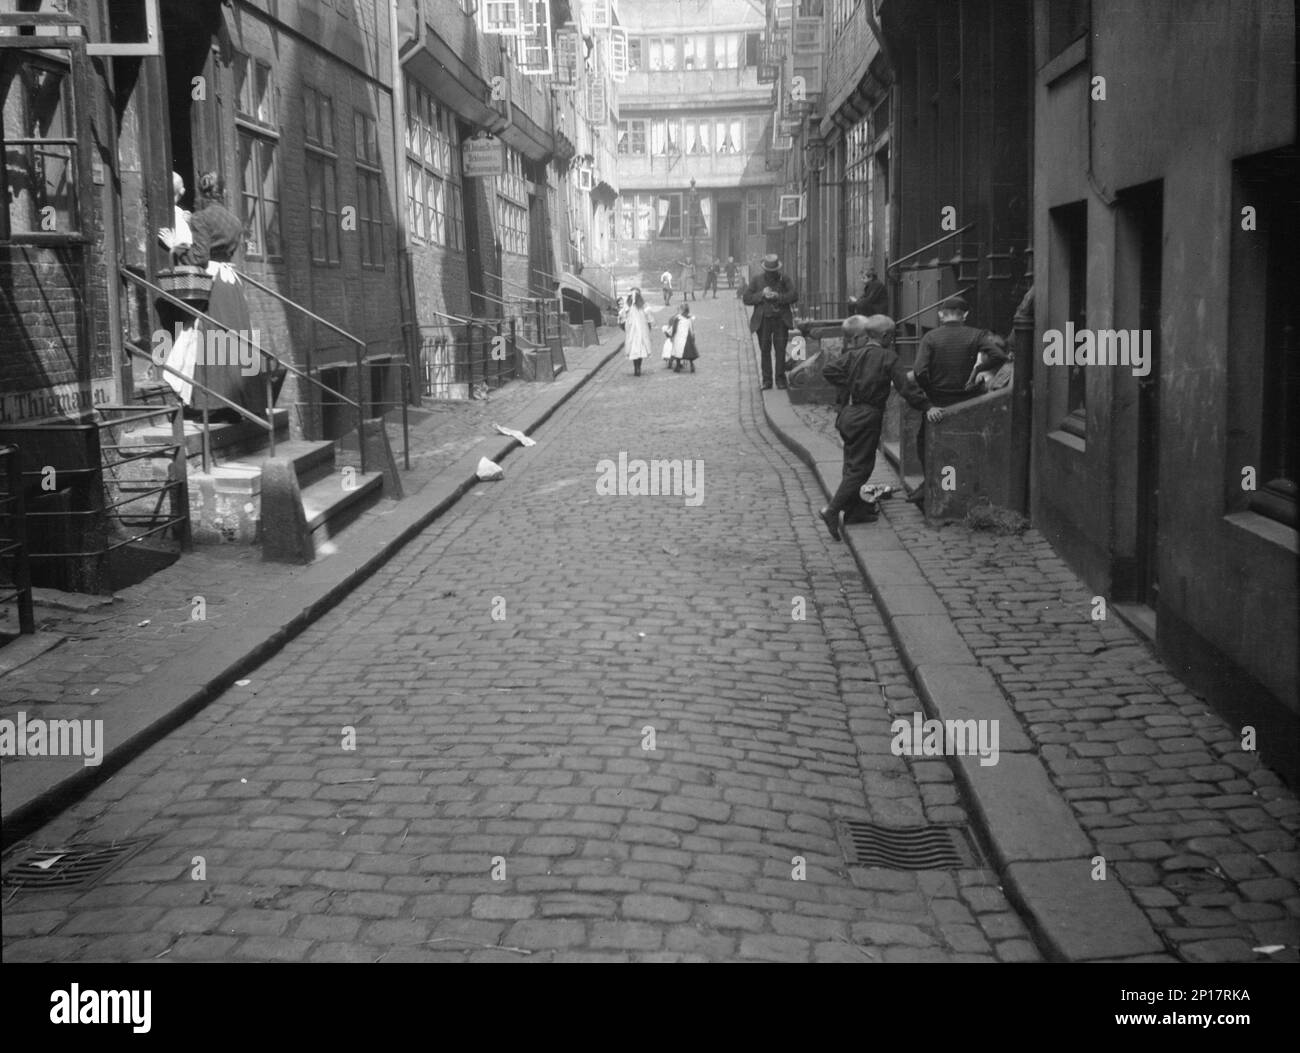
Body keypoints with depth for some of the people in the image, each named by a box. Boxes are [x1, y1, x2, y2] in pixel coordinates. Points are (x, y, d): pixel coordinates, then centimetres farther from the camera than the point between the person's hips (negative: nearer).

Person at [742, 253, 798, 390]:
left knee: (780, 350, -3)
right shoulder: (756, 280, 6)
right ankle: (767, 380, 4)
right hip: (763, 321, 0)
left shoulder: (784, 280, 7)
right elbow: (746, 298, 1)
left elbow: (794, 295, -4)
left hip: (781, 320, 0)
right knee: (765, 350, 0)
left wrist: (778, 296, -17)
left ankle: (781, 379, 4)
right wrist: (761, 294, -14)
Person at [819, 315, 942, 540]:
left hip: (847, 414, 6)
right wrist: (926, 407, -7)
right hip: (867, 418, -6)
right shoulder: (888, 357, -7)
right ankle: (832, 511, -12)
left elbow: (829, 370, -2)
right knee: (860, 467, -3)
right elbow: (905, 386, -11)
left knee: (853, 464, 17)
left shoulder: (853, 352, 6)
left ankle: (853, 509, 25)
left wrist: (847, 385, 8)